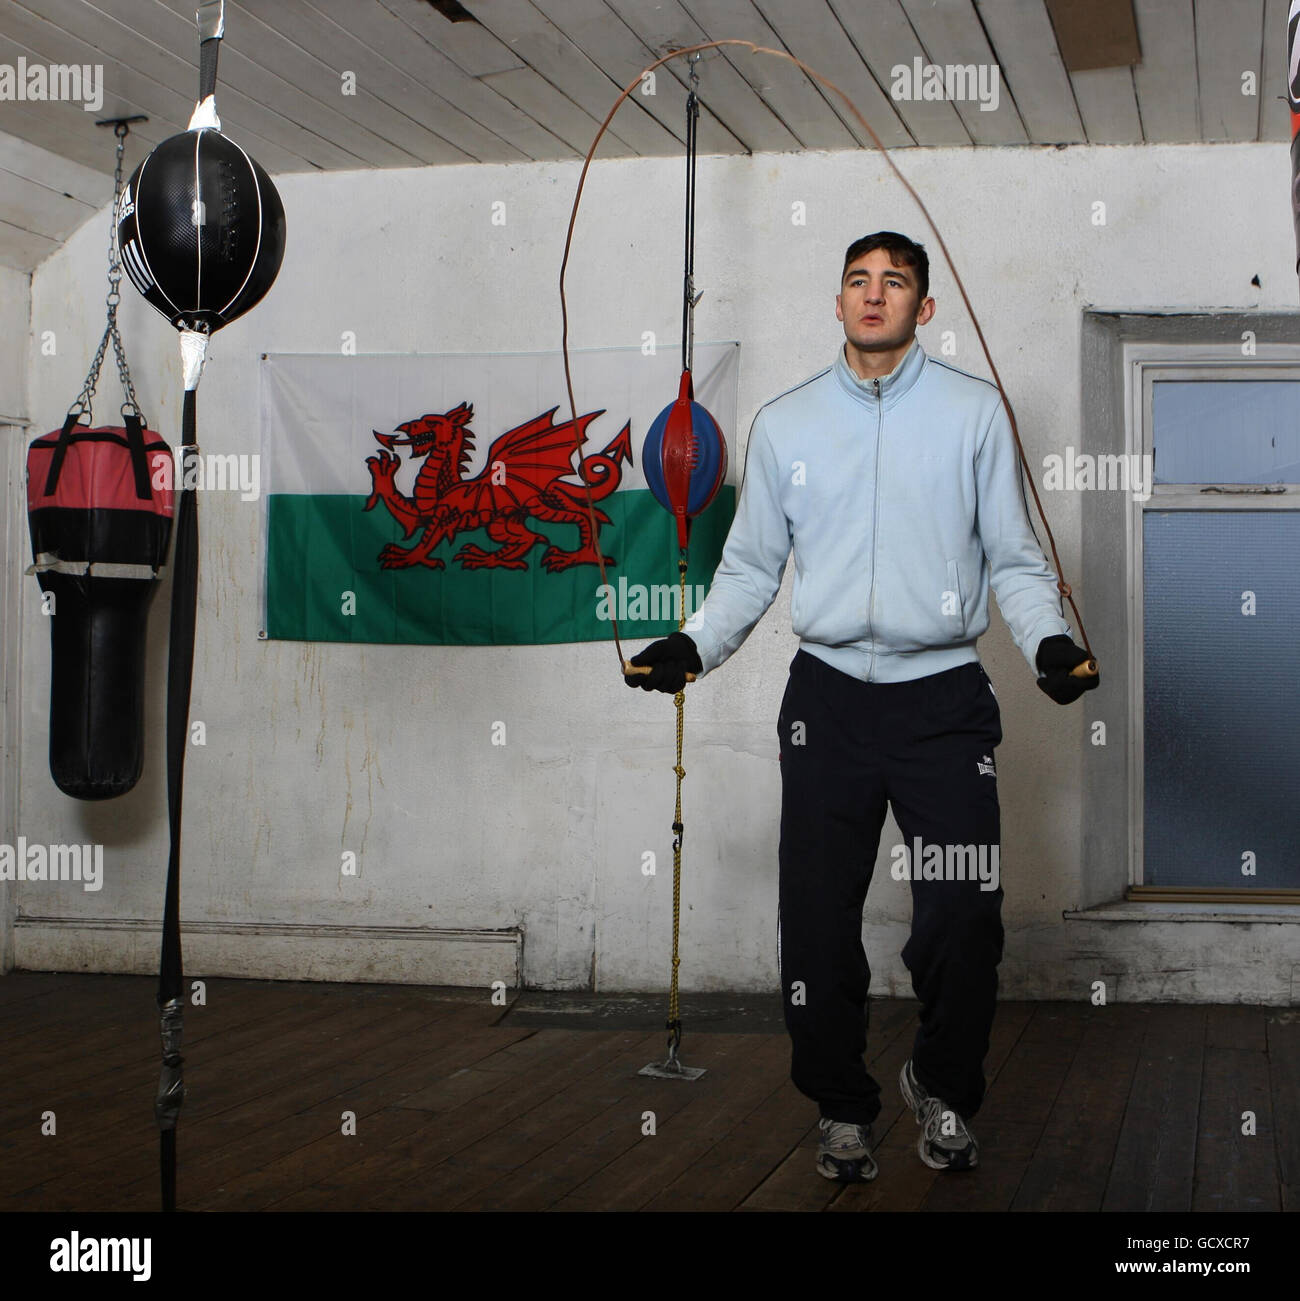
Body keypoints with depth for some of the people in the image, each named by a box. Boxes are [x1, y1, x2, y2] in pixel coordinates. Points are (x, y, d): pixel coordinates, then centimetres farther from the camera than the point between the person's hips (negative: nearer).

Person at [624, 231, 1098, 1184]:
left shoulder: (974, 410, 6)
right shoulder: (785, 423, 11)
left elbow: (1013, 559, 8)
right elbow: (752, 568, 16)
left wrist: (1050, 640, -10)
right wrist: (695, 645, 1)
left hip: (945, 696, -1)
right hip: (829, 695, 2)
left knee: (963, 923, -6)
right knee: (818, 923, 0)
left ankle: (944, 1092, 21)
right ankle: (843, 1111, 21)